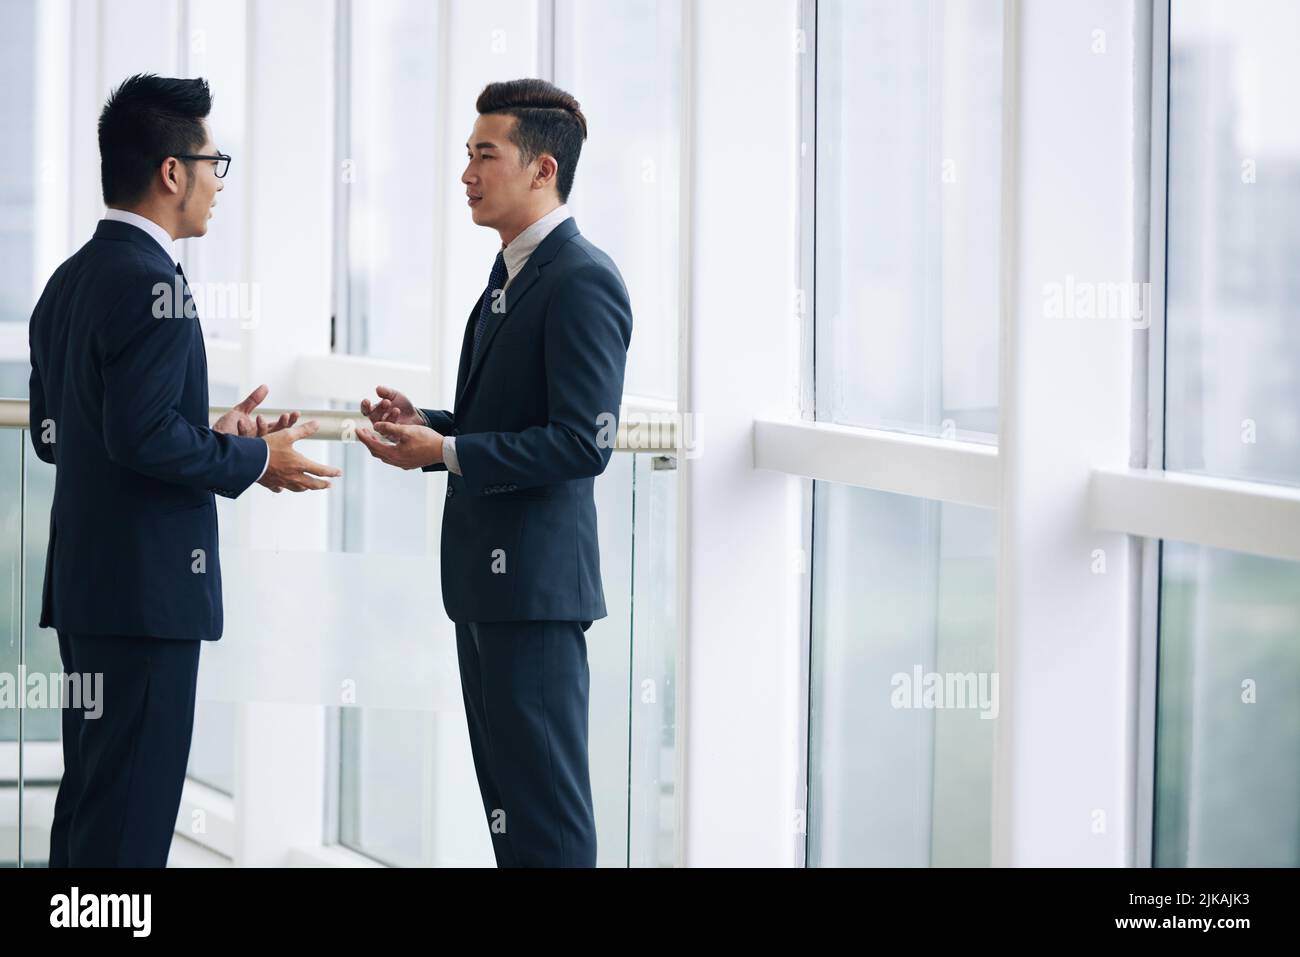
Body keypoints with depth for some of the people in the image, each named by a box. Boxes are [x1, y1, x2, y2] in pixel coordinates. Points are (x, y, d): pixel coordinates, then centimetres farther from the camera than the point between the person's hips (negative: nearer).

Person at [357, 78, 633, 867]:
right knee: (508, 796, 14)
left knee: (544, 804, -7)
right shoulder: (512, 274, 17)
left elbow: (583, 442, -21)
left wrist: (447, 453, -20)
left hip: (535, 575, -10)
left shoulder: (582, 282, -15)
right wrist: (427, 425, 7)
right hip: (485, 575, 10)